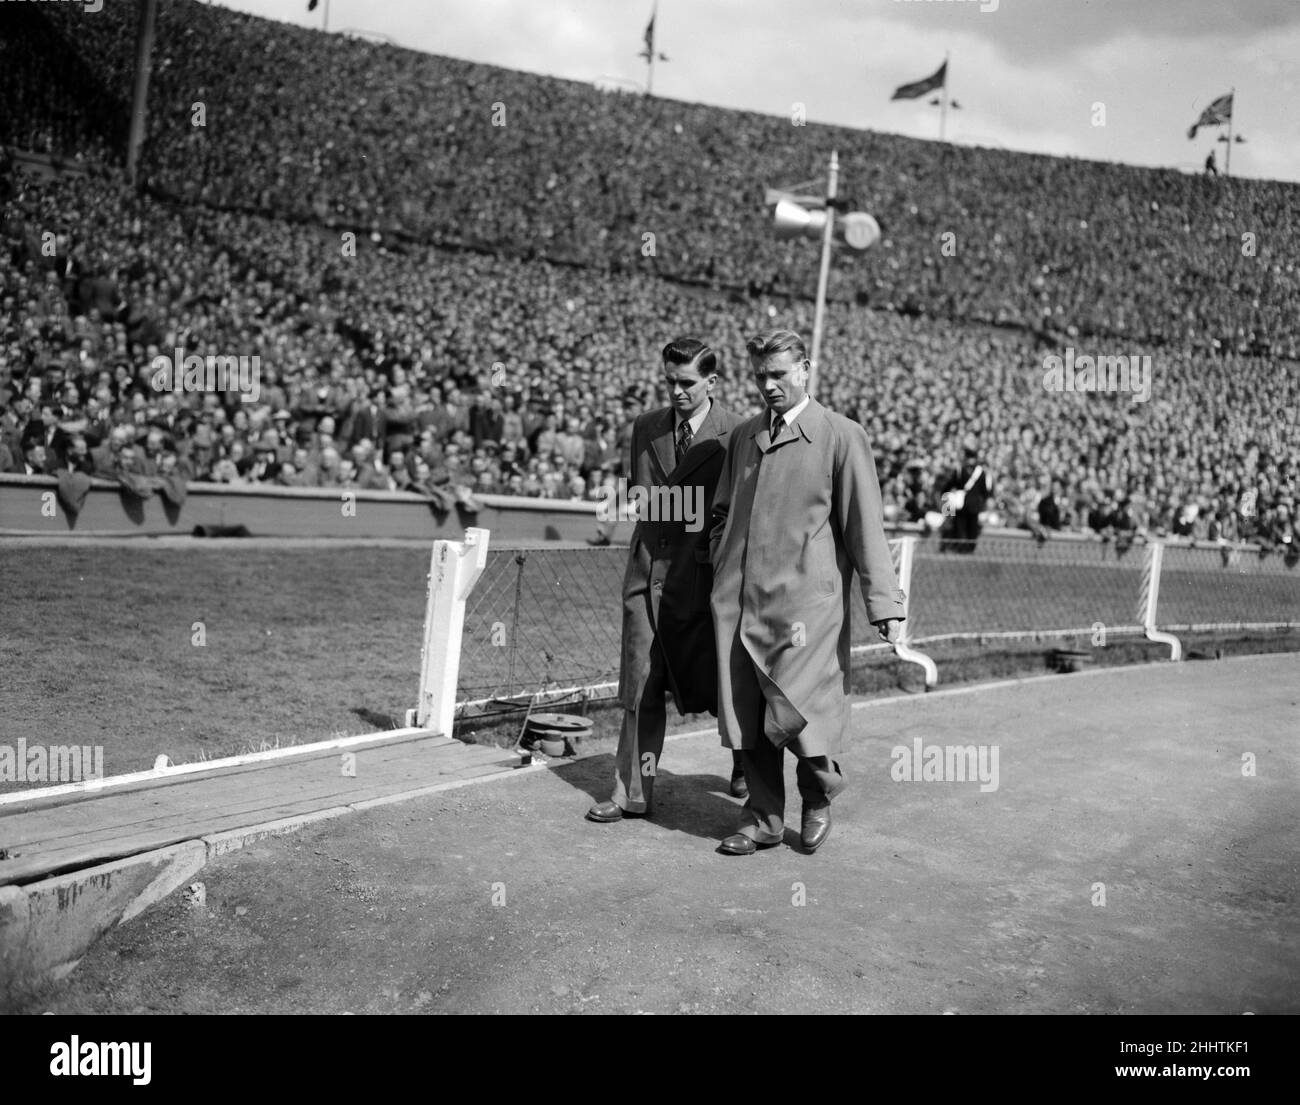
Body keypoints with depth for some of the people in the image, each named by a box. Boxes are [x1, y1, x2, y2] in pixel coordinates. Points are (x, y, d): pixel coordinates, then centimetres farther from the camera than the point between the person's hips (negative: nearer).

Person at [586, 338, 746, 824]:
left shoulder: (737, 435, -6)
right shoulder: (646, 428, 10)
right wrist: (645, 503, 6)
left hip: (703, 574, -4)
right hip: (648, 569, 4)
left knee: (717, 682, 9)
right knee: (641, 685, 3)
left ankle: (746, 759, 37)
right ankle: (633, 792, 10)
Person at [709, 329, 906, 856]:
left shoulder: (843, 437, -1)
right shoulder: (742, 436, 16)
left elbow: (865, 528, -4)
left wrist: (884, 605, -8)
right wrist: (721, 566, 14)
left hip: (803, 602, -5)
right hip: (736, 602, 5)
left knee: (792, 718, -7)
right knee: (744, 719, 7)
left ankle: (819, 796, 23)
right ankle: (763, 819, 23)